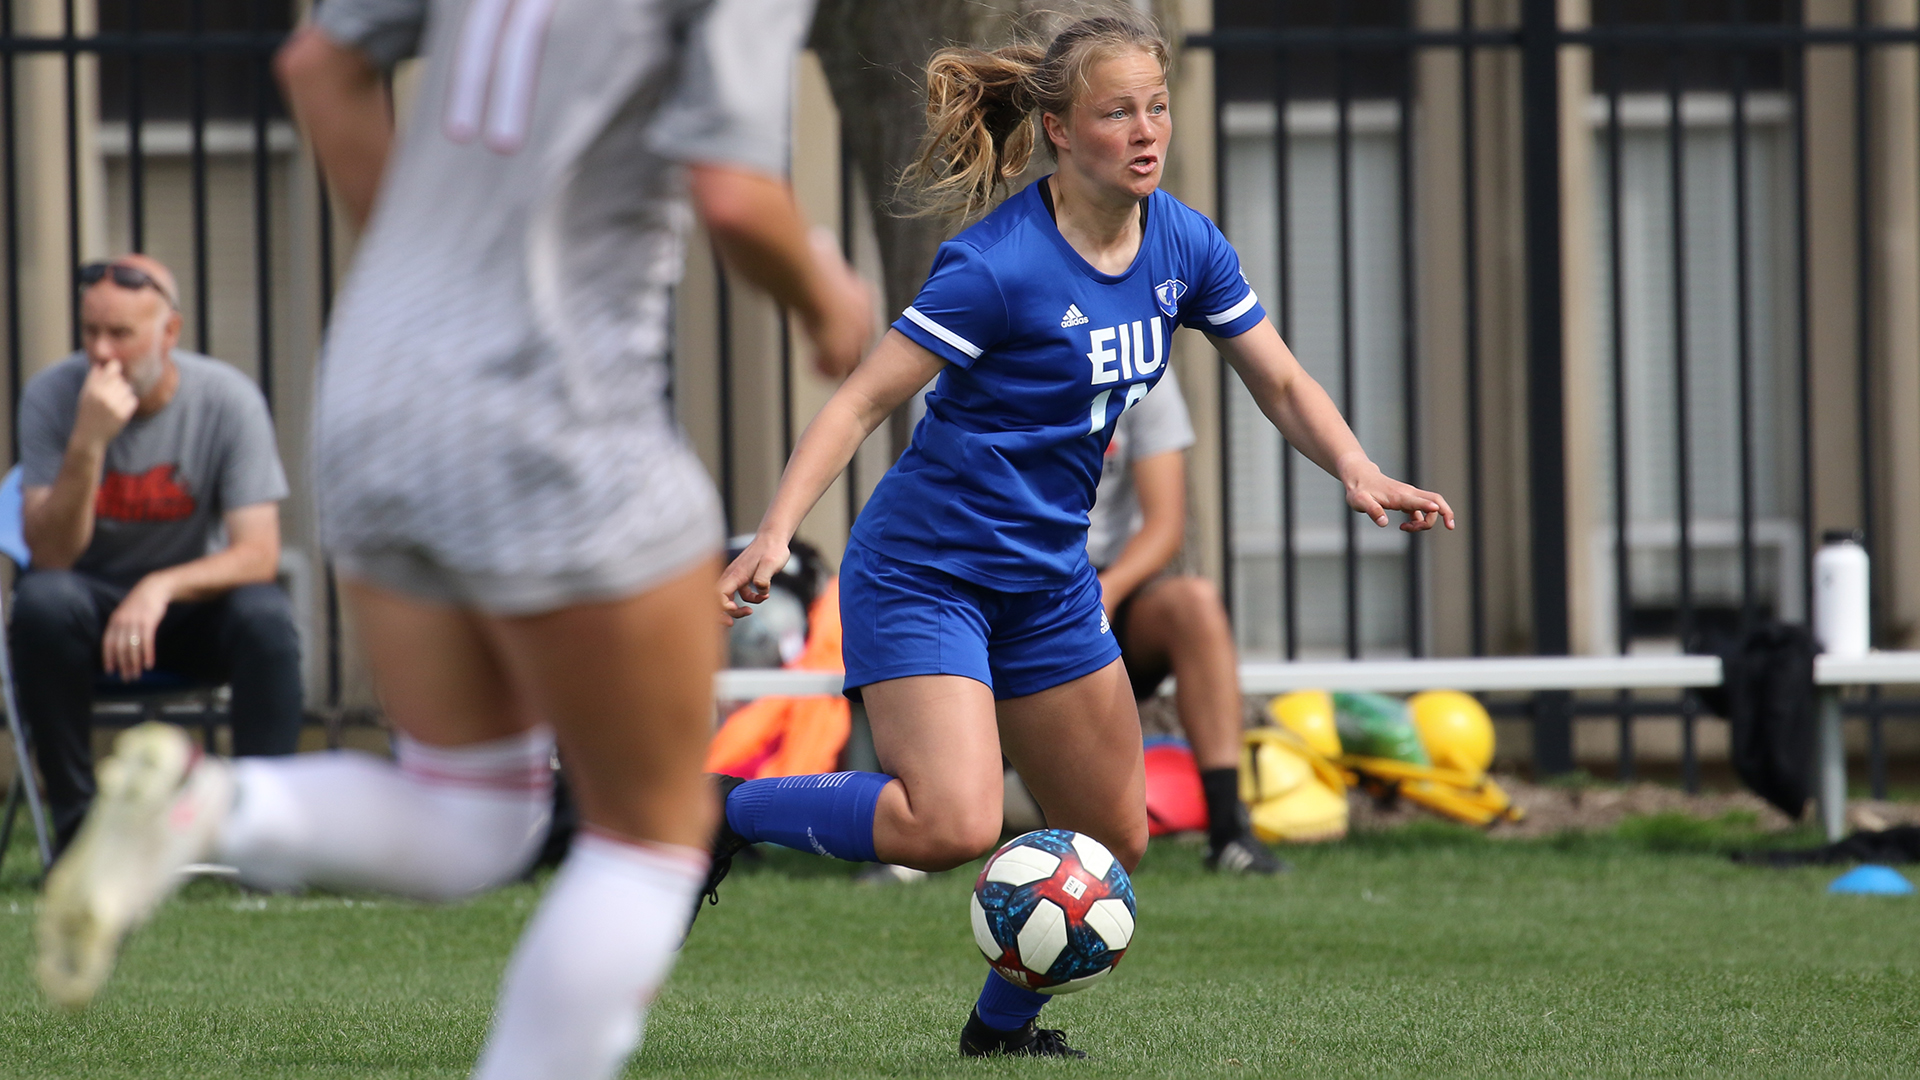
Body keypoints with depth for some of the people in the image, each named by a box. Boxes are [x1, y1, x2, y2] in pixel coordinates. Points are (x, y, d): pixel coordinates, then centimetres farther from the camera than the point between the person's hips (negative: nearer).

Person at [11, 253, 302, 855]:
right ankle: (77, 828, -23)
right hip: (92, 600, 0)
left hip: (194, 603, 0)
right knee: (41, 600, -33)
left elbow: (259, 553, -19)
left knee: (264, 617, -31)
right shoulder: (51, 398, -15)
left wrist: (160, 588, -37)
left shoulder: (227, 399, -15)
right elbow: (49, 555, -22)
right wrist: (89, 442, -36)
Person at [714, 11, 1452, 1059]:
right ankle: (729, 811, -4)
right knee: (952, 824, -25)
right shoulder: (999, 265, -22)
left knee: (1112, 842, 11)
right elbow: (862, 399, -20)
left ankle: (1004, 1022, 35)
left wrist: (1359, 473, -10)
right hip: (923, 570, -7)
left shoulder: (1183, 245, -1)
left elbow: (1282, 384, 8)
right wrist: (775, 533, -31)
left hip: (1048, 580, 7)